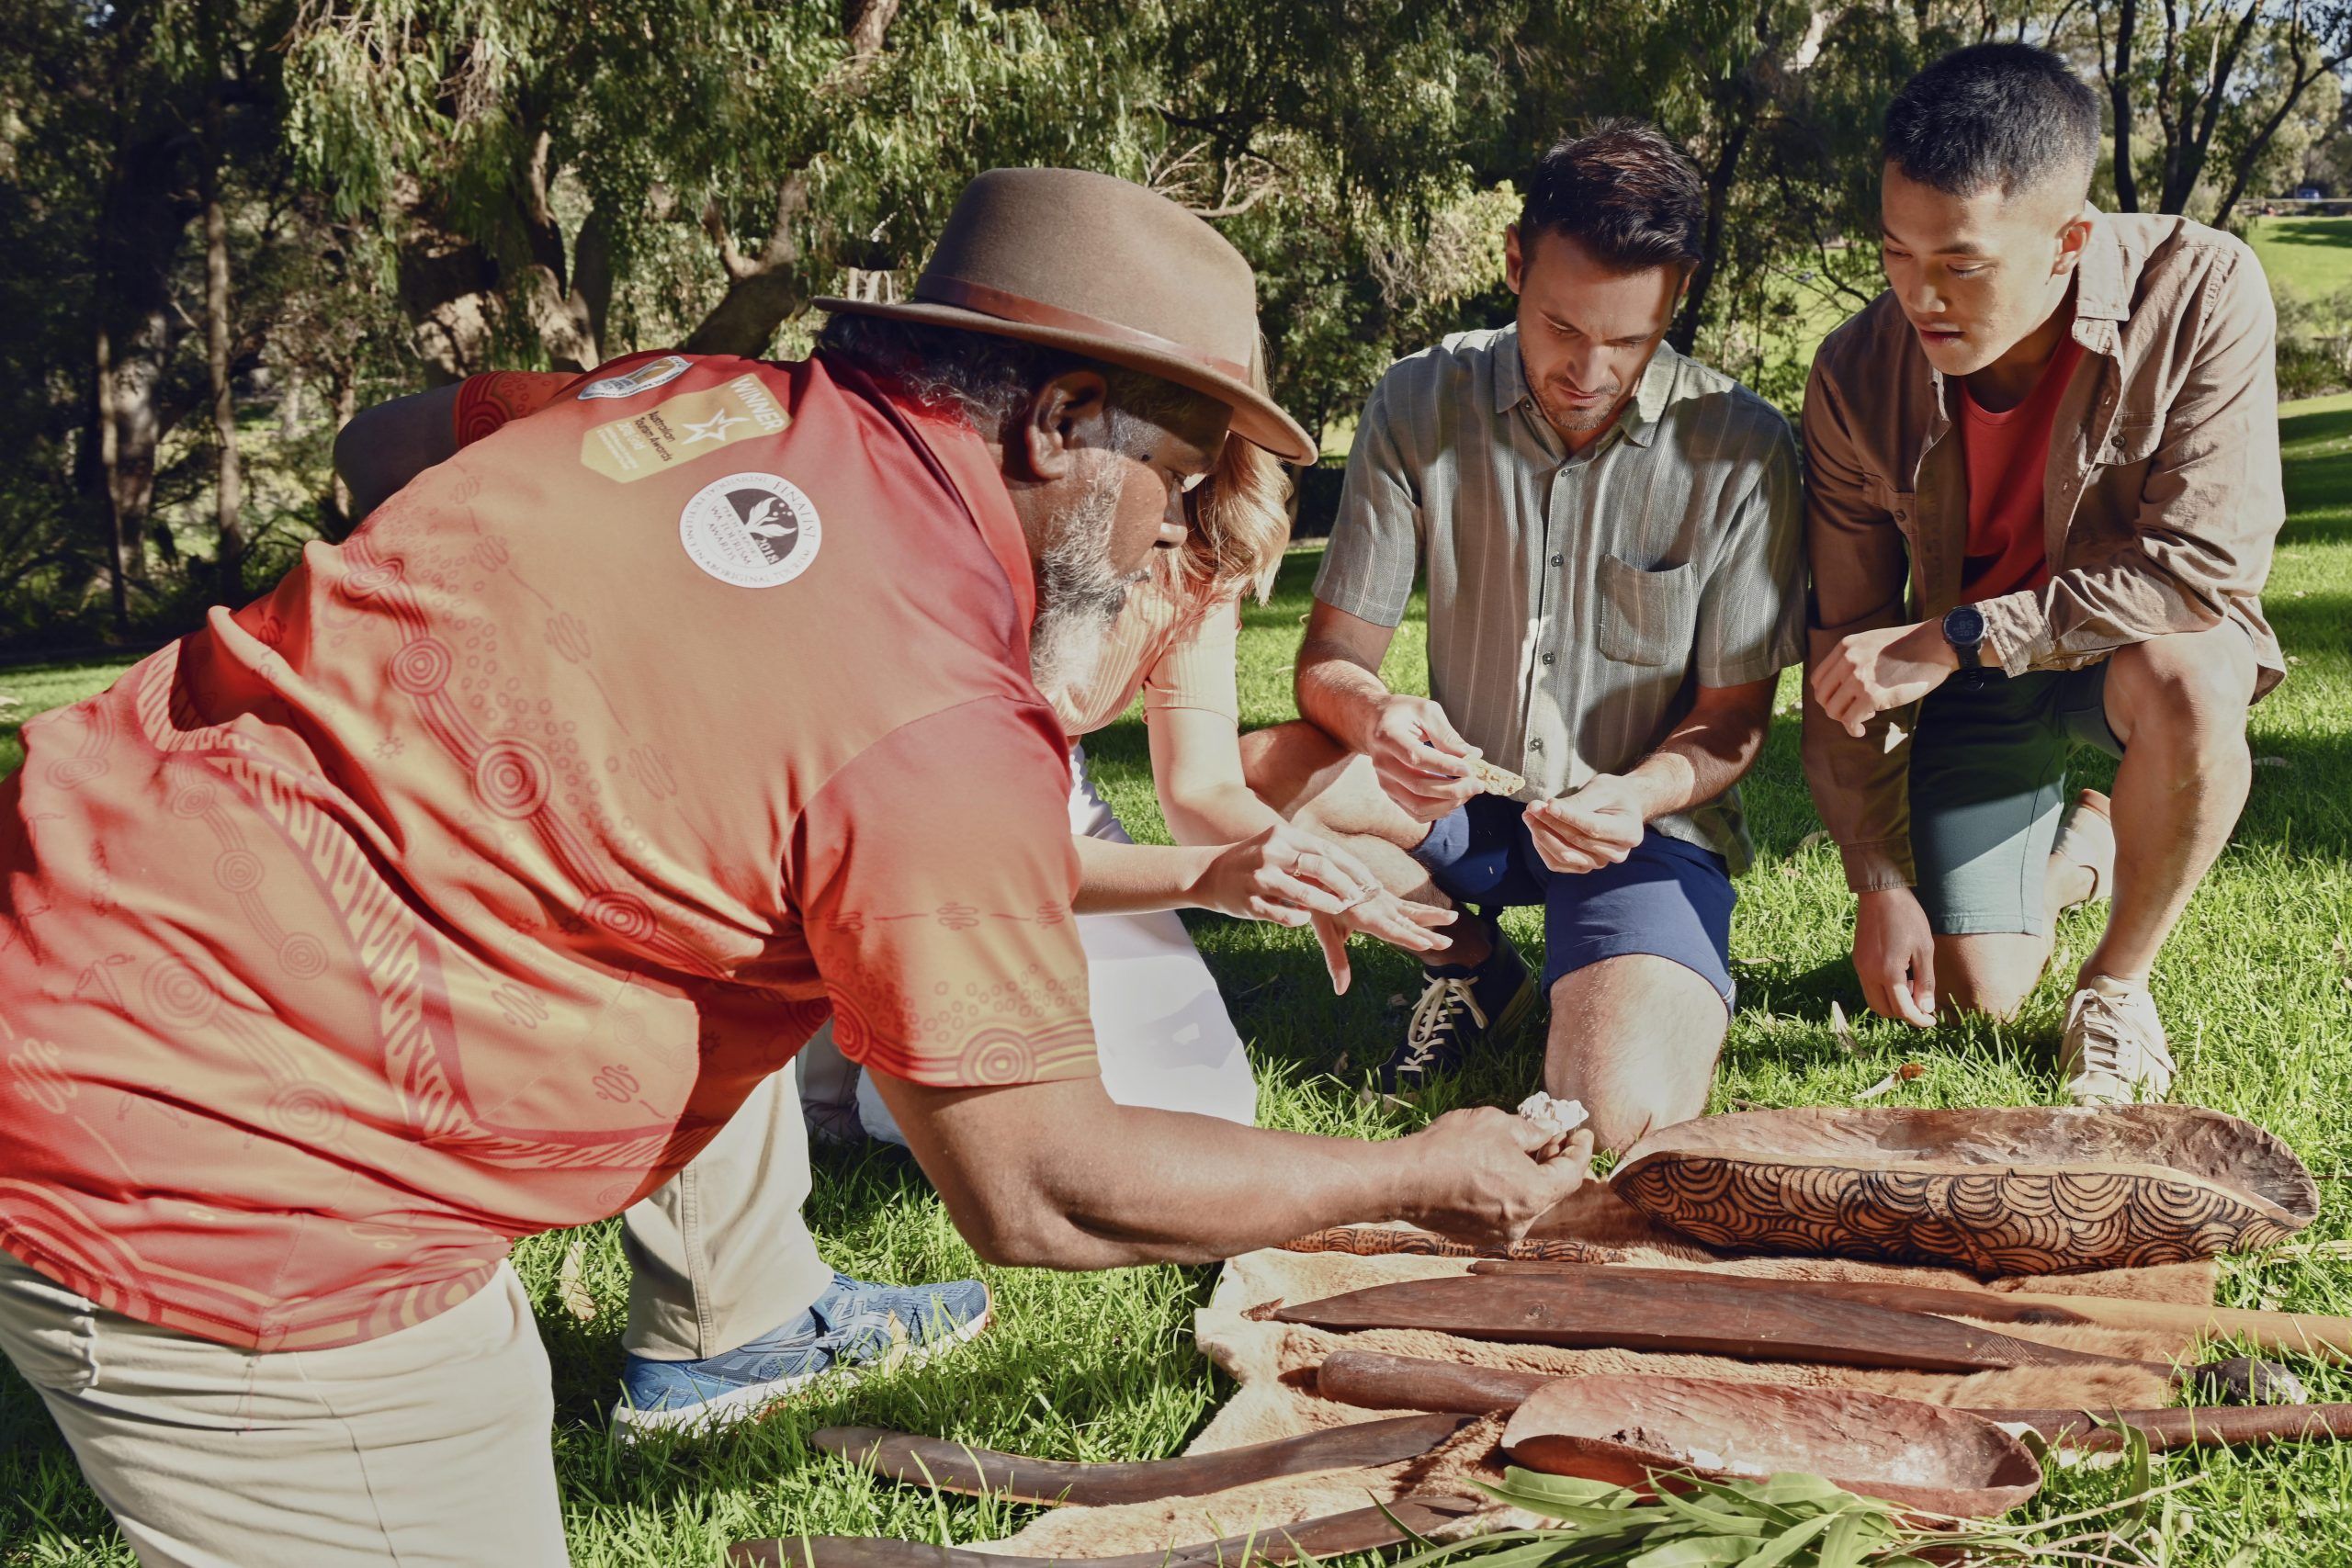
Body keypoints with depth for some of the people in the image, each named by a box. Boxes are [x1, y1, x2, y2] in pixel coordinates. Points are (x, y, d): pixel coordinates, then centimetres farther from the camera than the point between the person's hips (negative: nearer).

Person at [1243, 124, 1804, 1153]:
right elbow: (1331, 655, -7)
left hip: (1643, 823, -3)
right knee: (1252, 779, -26)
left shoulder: (1741, 449, -13)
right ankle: (1469, 958, 2)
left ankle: (1627, 993, 11)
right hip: (1461, 799, 3)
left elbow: (1734, 717, -6)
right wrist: (1376, 717, -32)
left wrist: (1639, 794, -29)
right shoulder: (1420, 404, -8)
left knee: (1625, 1116, -28)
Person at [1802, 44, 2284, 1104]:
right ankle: (2077, 847, 32)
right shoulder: (1856, 378, -17)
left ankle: (2118, 985, -12)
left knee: (2186, 679, -38)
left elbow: (2209, 565, -30)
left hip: (2137, 644, -2)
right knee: (1974, 995, -5)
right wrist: (1880, 884, -12)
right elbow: (1847, 653, -10)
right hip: (1967, 686, 2)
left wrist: (1953, 639, -33)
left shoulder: (2200, 292, -25)